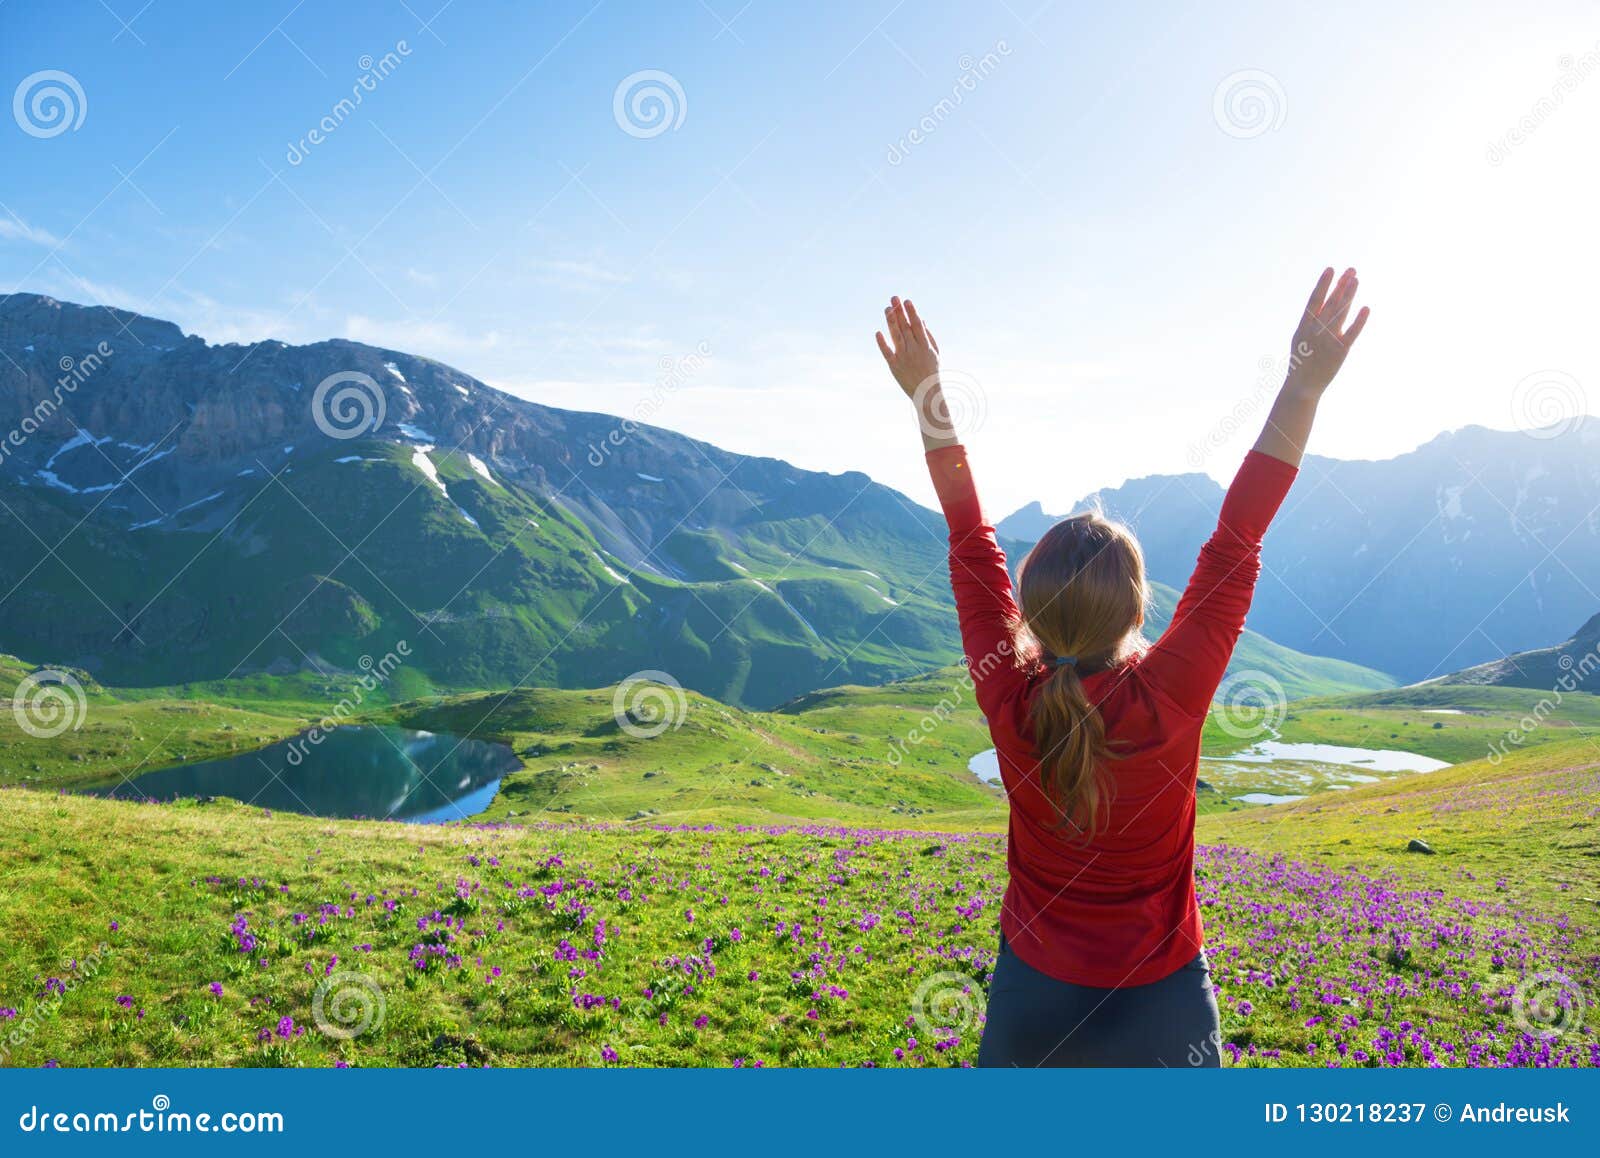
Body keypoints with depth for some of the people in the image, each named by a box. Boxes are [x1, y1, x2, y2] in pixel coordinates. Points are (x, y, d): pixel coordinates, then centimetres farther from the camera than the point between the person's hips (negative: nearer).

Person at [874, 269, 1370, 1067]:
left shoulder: (1009, 698, -19)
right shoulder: (1169, 700, -24)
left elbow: (971, 544, -11)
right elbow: (1236, 543, -20)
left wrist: (929, 399, -5)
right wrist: (1303, 387, -17)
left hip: (1031, 1001, 2)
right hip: (1160, 1007, -1)